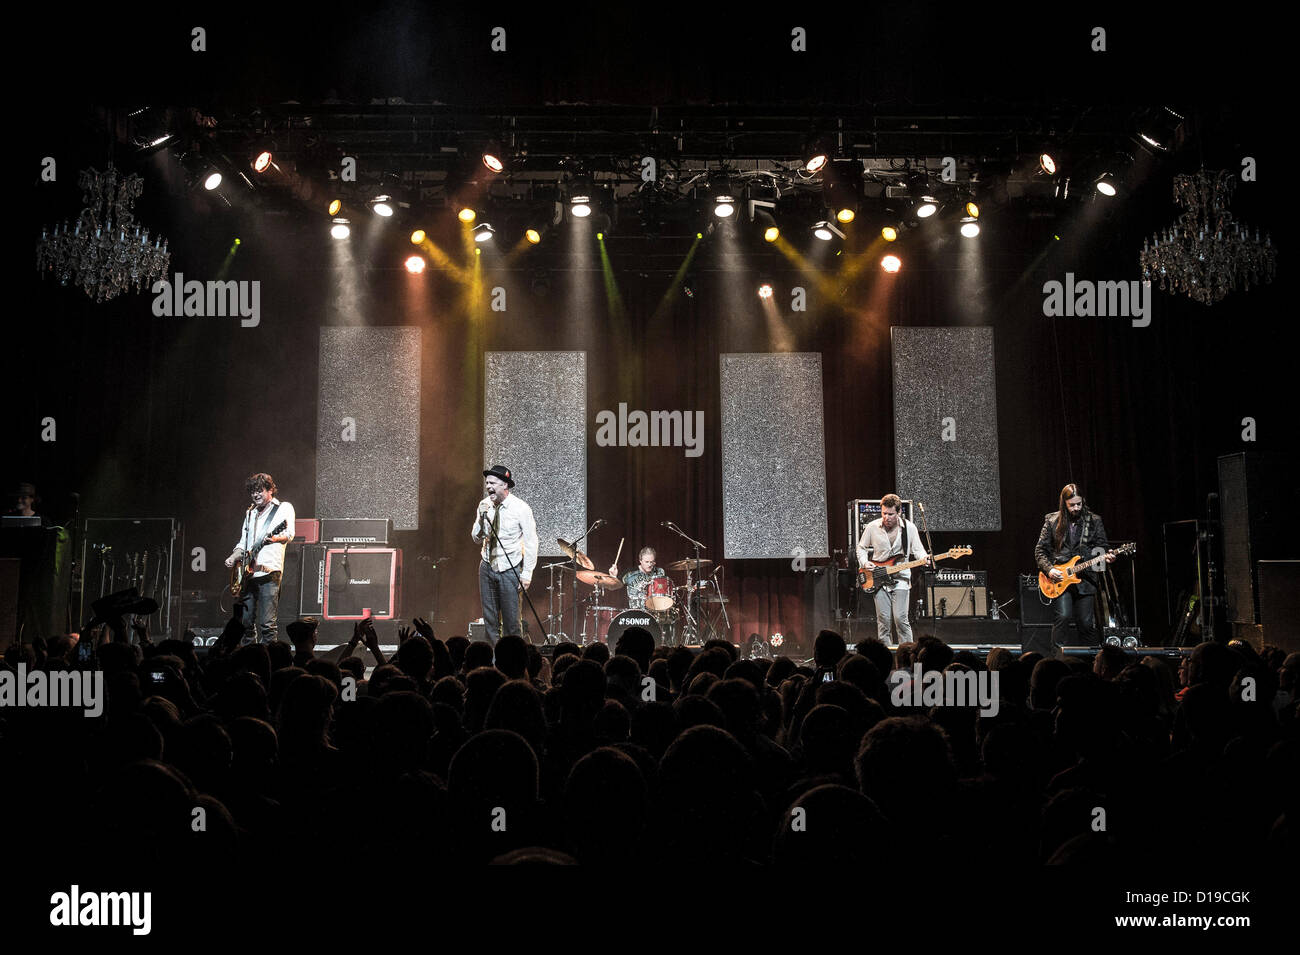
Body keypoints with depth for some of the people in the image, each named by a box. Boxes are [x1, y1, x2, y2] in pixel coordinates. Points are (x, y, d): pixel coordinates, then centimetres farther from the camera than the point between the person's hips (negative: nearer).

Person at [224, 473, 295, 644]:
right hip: (248, 572, 7)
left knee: (267, 623, -11)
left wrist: (275, 537, -29)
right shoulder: (251, 512, 25)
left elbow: (289, 534, -8)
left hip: (269, 570, -7)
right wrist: (234, 557, 9)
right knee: (244, 622, 7)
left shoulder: (284, 508, 6)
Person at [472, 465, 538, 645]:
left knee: (511, 620, -5)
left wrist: (527, 572, -12)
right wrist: (482, 518, -12)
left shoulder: (520, 508, -11)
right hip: (487, 567, 5)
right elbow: (477, 539, 6)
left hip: (509, 569, -5)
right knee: (489, 618, 9)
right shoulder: (484, 505, 3)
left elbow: (531, 541, -9)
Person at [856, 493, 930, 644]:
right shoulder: (872, 527, 0)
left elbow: (917, 550, 6)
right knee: (883, 620, 0)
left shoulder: (909, 528, -1)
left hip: (900, 579, -1)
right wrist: (865, 562, -4)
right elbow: (861, 547, 13)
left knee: (900, 618, -9)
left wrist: (924, 558, -15)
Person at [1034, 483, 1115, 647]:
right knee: (1063, 616, -17)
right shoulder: (1052, 520, 5)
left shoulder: (1094, 521, 7)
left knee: (1086, 623, 0)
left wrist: (1107, 556, -13)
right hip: (1059, 578, -1)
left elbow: (1103, 546, 10)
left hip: (1085, 579, 1)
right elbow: (1040, 550, 6)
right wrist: (1049, 569, -8)